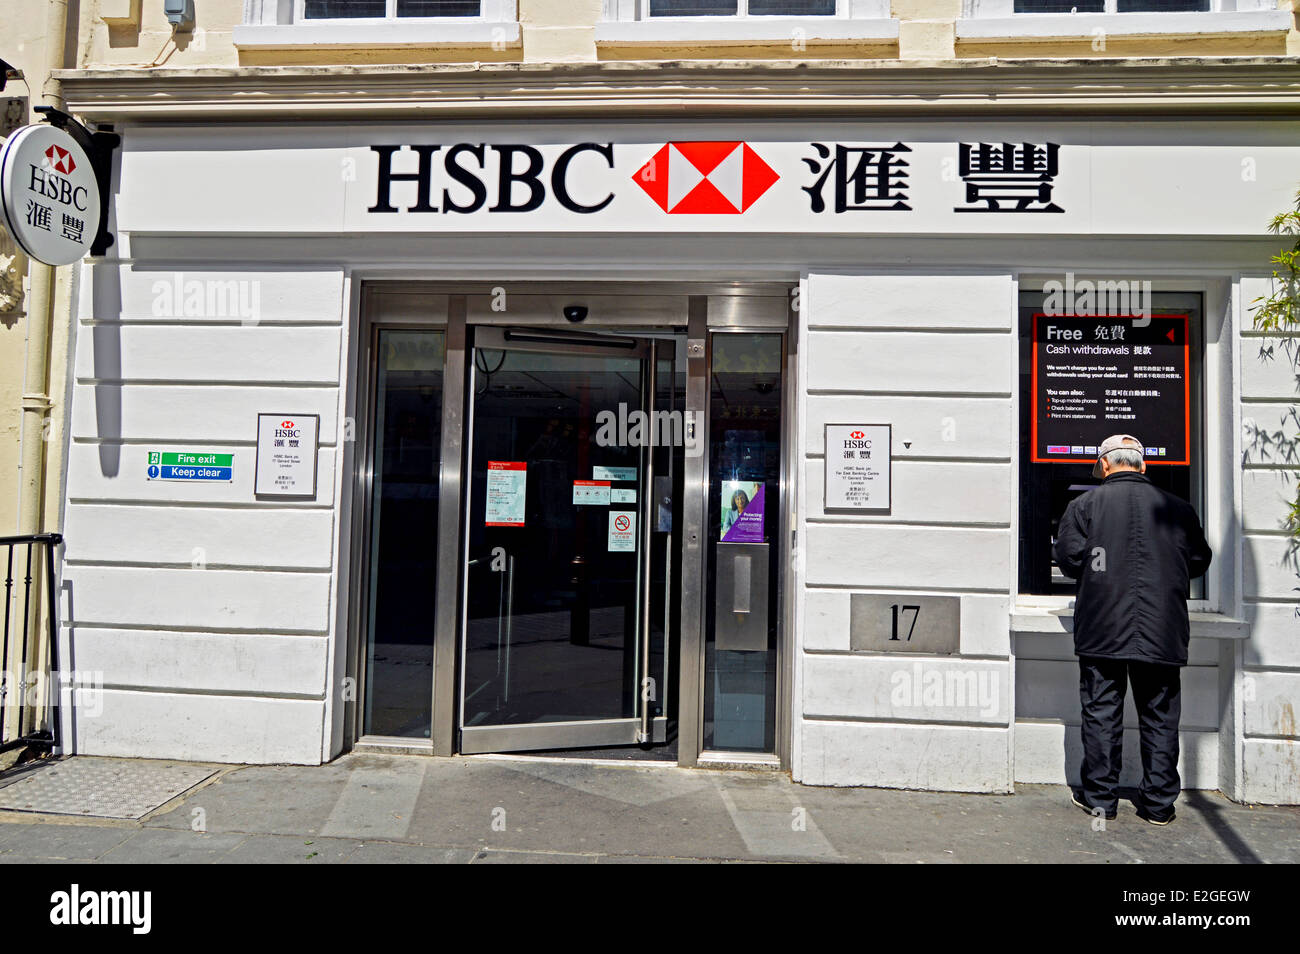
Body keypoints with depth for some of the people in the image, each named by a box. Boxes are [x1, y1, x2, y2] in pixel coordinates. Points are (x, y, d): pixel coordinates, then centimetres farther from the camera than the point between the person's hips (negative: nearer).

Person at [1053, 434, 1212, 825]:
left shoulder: (1085, 505, -2)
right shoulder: (1178, 509, 5)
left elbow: (1069, 559, -7)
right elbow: (1199, 562, 10)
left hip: (1102, 631, -2)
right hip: (1162, 633, 2)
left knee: (1101, 712, 6)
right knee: (1160, 716, 11)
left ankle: (1099, 798, 12)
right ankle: (1159, 803, 17)